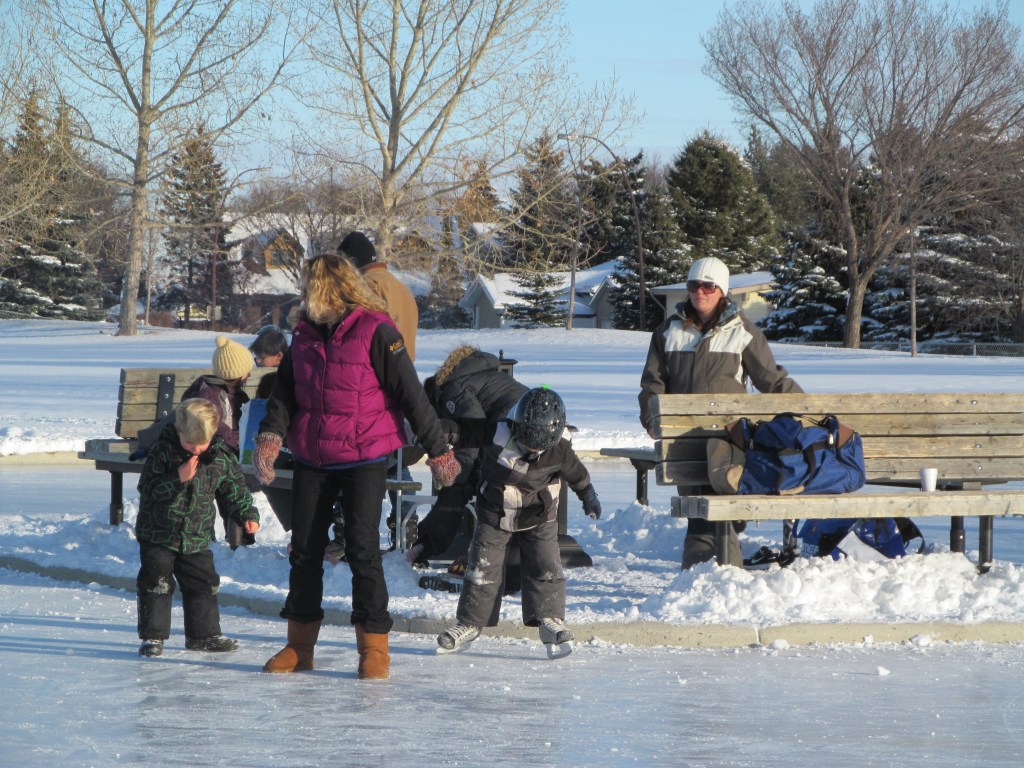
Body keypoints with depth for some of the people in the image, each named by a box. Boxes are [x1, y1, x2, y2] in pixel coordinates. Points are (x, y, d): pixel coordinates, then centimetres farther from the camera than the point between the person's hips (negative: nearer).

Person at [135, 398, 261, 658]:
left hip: (197, 537, 3)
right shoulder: (162, 451, -14)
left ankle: (204, 634, 24)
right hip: (158, 534, -3)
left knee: (203, 583, 10)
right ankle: (153, 636, 4)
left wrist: (247, 515, -5)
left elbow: (235, 491, 6)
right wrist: (178, 479, -29)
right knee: (155, 584, -4)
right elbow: (148, 489, -18)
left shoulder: (222, 457, -6)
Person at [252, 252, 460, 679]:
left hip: (364, 459, -6)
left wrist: (438, 451, -7)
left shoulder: (375, 332, -12)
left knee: (362, 549, -9)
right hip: (311, 459, 6)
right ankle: (300, 646, 18)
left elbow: (411, 394, -9)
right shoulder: (304, 334, 7)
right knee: (305, 549, 8)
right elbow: (285, 391, 6)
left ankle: (374, 647, 0)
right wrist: (271, 436, -13)